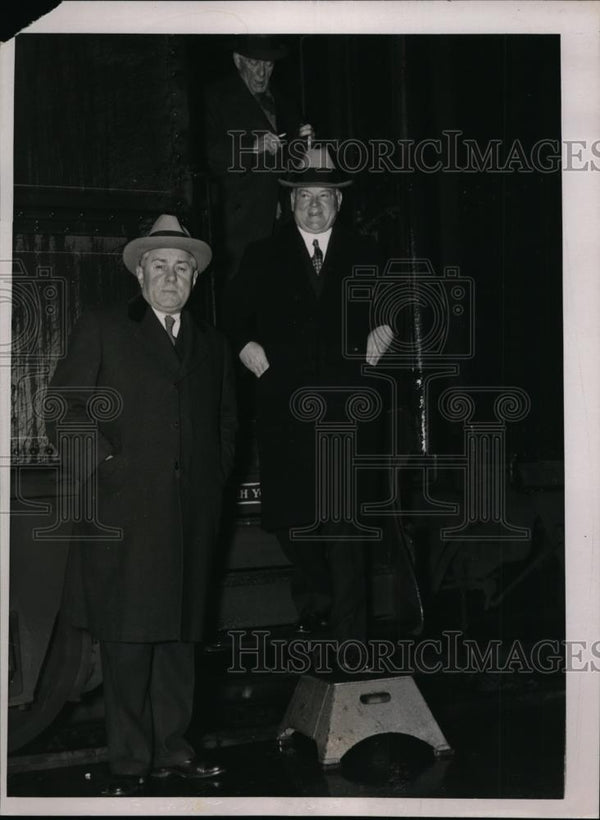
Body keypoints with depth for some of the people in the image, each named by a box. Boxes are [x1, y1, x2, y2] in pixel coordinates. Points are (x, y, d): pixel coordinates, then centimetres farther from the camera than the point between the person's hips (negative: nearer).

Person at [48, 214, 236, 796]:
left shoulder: (211, 344, 19)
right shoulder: (101, 329, 6)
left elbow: (226, 418, 25)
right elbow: (66, 402, -1)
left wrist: (215, 473, 12)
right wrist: (102, 462, -9)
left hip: (192, 511, 5)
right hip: (125, 509, -4)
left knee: (180, 632, 9)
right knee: (127, 638, -4)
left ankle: (170, 749, 18)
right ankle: (128, 761, 4)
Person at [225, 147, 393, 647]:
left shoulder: (364, 256, 13)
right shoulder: (263, 258, 13)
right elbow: (235, 316, 17)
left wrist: (384, 331, 5)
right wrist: (246, 345, 0)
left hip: (345, 403, -1)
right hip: (284, 405, 1)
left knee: (344, 516, -6)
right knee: (288, 512, 1)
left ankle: (350, 633, 1)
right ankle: (315, 598, 28)